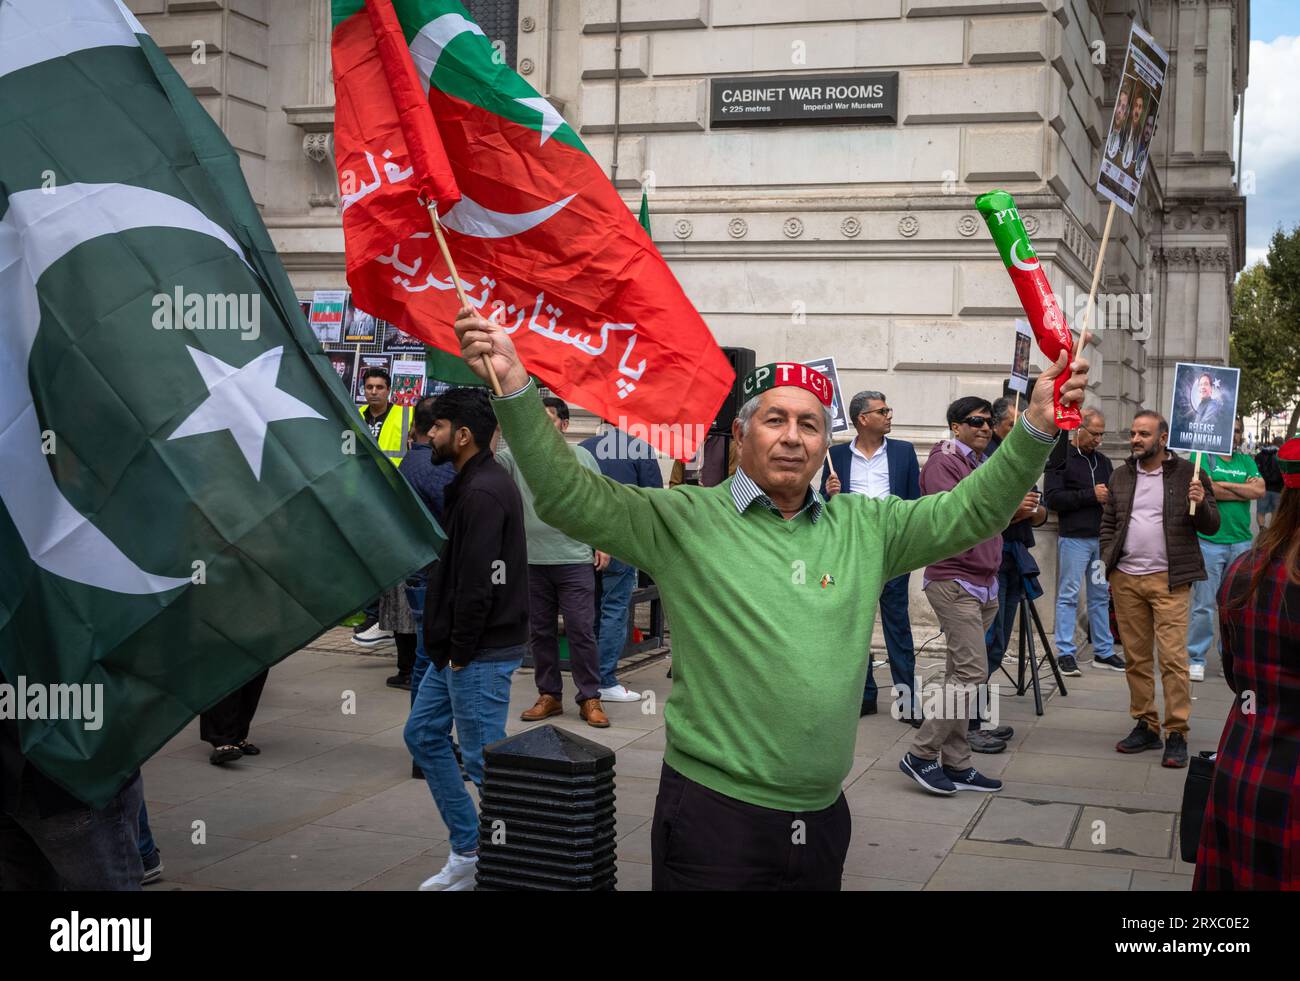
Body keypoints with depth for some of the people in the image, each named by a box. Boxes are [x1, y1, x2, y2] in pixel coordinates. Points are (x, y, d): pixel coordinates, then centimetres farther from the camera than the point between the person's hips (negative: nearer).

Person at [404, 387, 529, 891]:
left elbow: (479, 584, -24)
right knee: (423, 734, 17)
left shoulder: (483, 493, -20)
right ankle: (468, 854, 24)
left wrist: (460, 652, -17)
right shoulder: (474, 484, 12)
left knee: (483, 760, -2)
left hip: (482, 652, -11)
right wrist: (450, 647, 14)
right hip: (458, 647, 11)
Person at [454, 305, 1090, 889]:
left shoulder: (865, 528, 8)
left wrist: (1036, 426, -4)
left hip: (823, 817, 5)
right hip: (713, 813, -4)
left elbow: (970, 512, 7)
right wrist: (513, 387, -25)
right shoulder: (685, 521, -5)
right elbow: (570, 497, -13)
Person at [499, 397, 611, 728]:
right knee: (540, 631, 10)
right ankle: (549, 695, 22)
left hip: (575, 559, -2)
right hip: (532, 560, 2)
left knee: (581, 630, -1)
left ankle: (590, 699, 9)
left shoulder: (581, 457, 3)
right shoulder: (518, 456, 3)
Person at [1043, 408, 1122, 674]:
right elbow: (1052, 497, -13)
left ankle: (1104, 651, 17)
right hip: (1074, 539, -6)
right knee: (1069, 596, -3)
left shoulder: (1103, 461, 17)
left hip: (1101, 538, 6)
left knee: (1101, 596, 10)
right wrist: (1090, 495, -15)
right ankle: (1066, 653, 1)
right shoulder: (1061, 459, -3)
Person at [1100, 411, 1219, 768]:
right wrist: (1108, 561, 6)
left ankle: (1176, 735, -3)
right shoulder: (1120, 477, 13)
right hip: (1125, 580, 4)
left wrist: (1200, 504, -18)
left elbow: (1211, 527, 2)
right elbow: (1108, 522, 19)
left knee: (1173, 657, -8)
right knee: (1135, 658, 8)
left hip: (1169, 581, -4)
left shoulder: (1187, 474, 0)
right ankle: (1145, 726, 17)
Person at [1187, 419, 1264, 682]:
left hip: (1241, 542, 5)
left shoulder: (1246, 461, 16)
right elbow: (1206, 489, -14)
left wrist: (1224, 484, -7)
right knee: (1204, 605, -3)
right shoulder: (1202, 456, 2)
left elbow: (1260, 490, 0)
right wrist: (1246, 490, -4)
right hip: (1209, 542, -5)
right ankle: (1196, 659, 5)